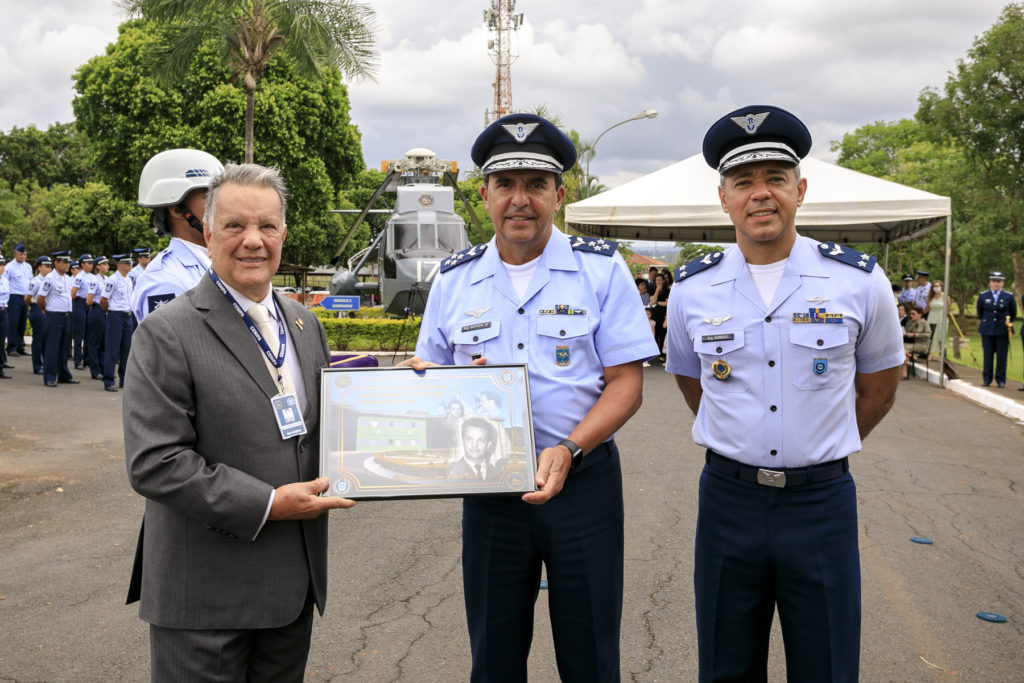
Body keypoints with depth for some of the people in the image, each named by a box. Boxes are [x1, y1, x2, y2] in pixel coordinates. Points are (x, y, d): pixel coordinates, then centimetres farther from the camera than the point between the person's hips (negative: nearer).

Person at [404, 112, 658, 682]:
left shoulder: (601, 268, -4)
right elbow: (427, 378, 13)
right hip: (489, 488, 2)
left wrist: (569, 450, -22)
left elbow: (627, 382, -8)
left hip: (583, 482, -2)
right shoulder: (454, 281, 4)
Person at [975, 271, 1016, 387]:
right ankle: (987, 379, 12)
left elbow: (1013, 313, 14)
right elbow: (979, 312, 17)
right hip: (987, 330, 1)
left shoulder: (1009, 296, 2)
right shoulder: (983, 296, 5)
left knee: (1002, 356, 0)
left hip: (1003, 331, -1)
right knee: (987, 355, 3)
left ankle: (1000, 380, 7)